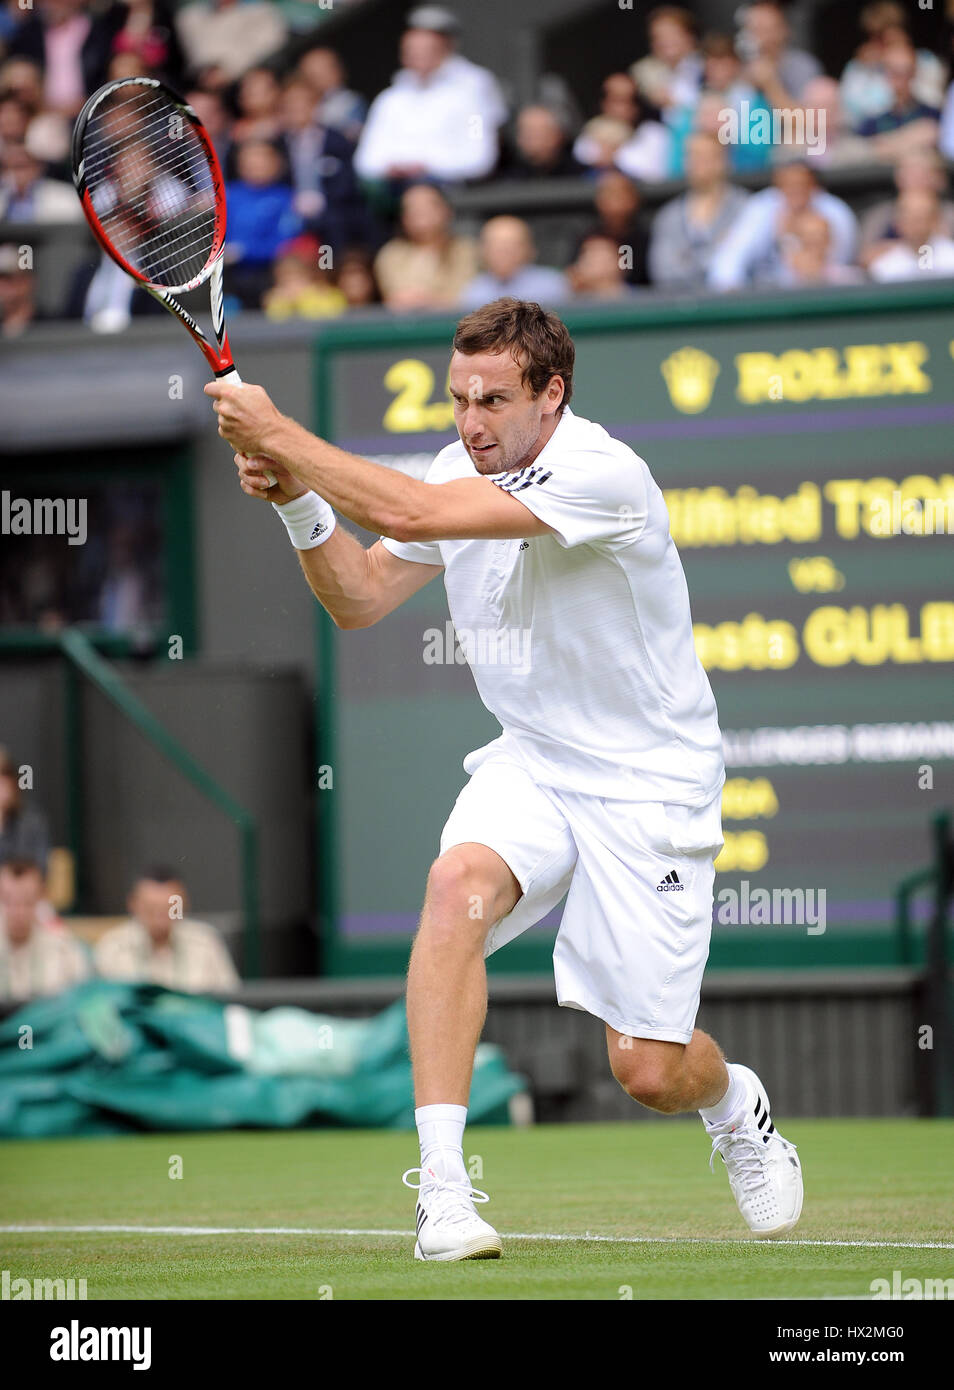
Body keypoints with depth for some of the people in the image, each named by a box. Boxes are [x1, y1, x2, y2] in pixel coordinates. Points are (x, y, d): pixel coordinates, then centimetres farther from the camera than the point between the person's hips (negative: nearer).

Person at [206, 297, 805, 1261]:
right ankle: (441, 1188, -29)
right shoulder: (462, 471, -1)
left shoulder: (601, 472, -26)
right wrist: (297, 501, -12)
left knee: (648, 1074, -5)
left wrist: (280, 436, -29)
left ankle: (736, 1104, 35)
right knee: (458, 885, -29)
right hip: (529, 764, 6)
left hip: (648, 782, -6)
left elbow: (407, 513, -34)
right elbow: (358, 599, 4)